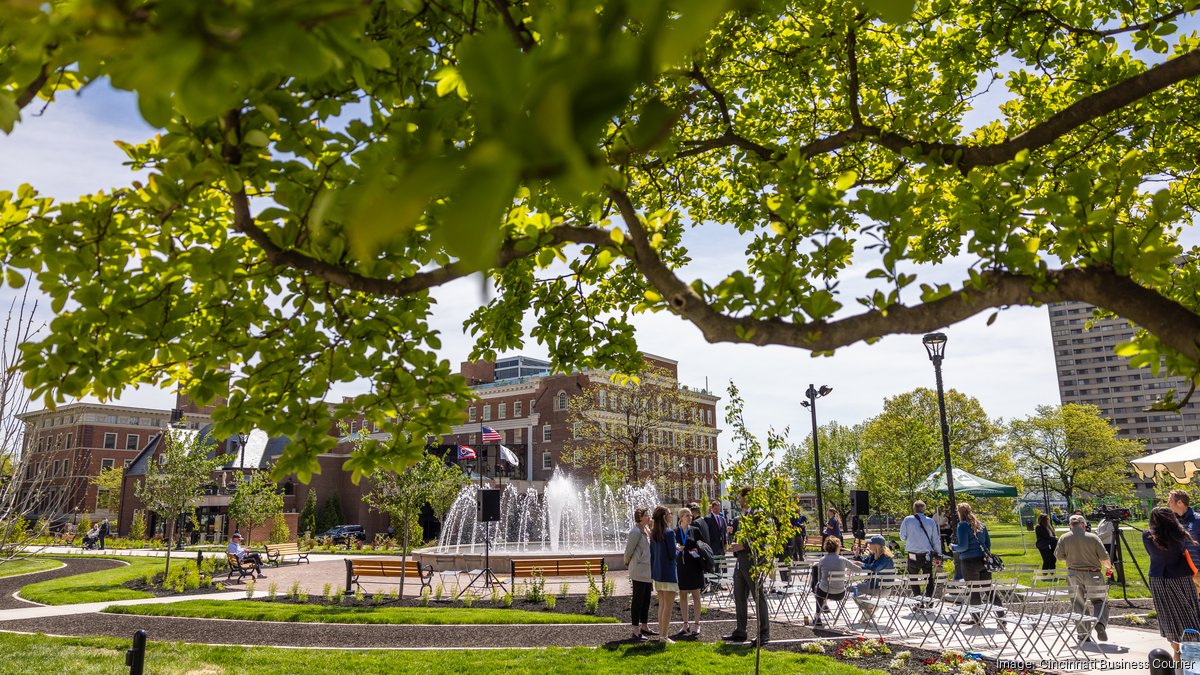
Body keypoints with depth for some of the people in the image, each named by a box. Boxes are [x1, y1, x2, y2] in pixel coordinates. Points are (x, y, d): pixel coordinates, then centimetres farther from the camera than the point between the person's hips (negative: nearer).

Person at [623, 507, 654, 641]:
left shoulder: (647, 530, 13)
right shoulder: (636, 531, -17)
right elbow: (629, 549, -15)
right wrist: (627, 563, -1)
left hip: (647, 571, 9)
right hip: (639, 571, -9)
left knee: (646, 599, 15)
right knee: (638, 599, -3)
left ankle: (644, 627, 25)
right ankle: (636, 630, 2)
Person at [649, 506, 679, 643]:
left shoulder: (653, 533, 7)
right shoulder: (669, 532, -16)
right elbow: (673, 555, -17)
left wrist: (653, 571, 18)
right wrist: (678, 549, 4)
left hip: (657, 572, 8)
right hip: (668, 573, -8)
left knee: (662, 603, 16)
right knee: (669, 604, -1)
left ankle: (661, 632, 22)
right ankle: (664, 636, 1)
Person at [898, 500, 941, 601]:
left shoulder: (907, 520, -5)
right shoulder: (930, 521, -1)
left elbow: (902, 537, 0)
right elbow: (936, 539, 4)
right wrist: (937, 554, 12)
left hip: (913, 554, -1)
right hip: (927, 554, 1)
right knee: (929, 577, 13)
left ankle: (917, 596, 5)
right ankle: (929, 597, 11)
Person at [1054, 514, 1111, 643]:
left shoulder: (1064, 538, -1)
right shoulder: (1093, 537, -3)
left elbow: (1059, 556, 0)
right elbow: (1104, 557, -3)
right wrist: (1108, 566, 19)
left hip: (1074, 575, 1)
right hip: (1093, 574, -1)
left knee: (1078, 604, 8)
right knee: (1099, 601, 11)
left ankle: (1083, 634, 10)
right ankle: (1100, 623, -13)